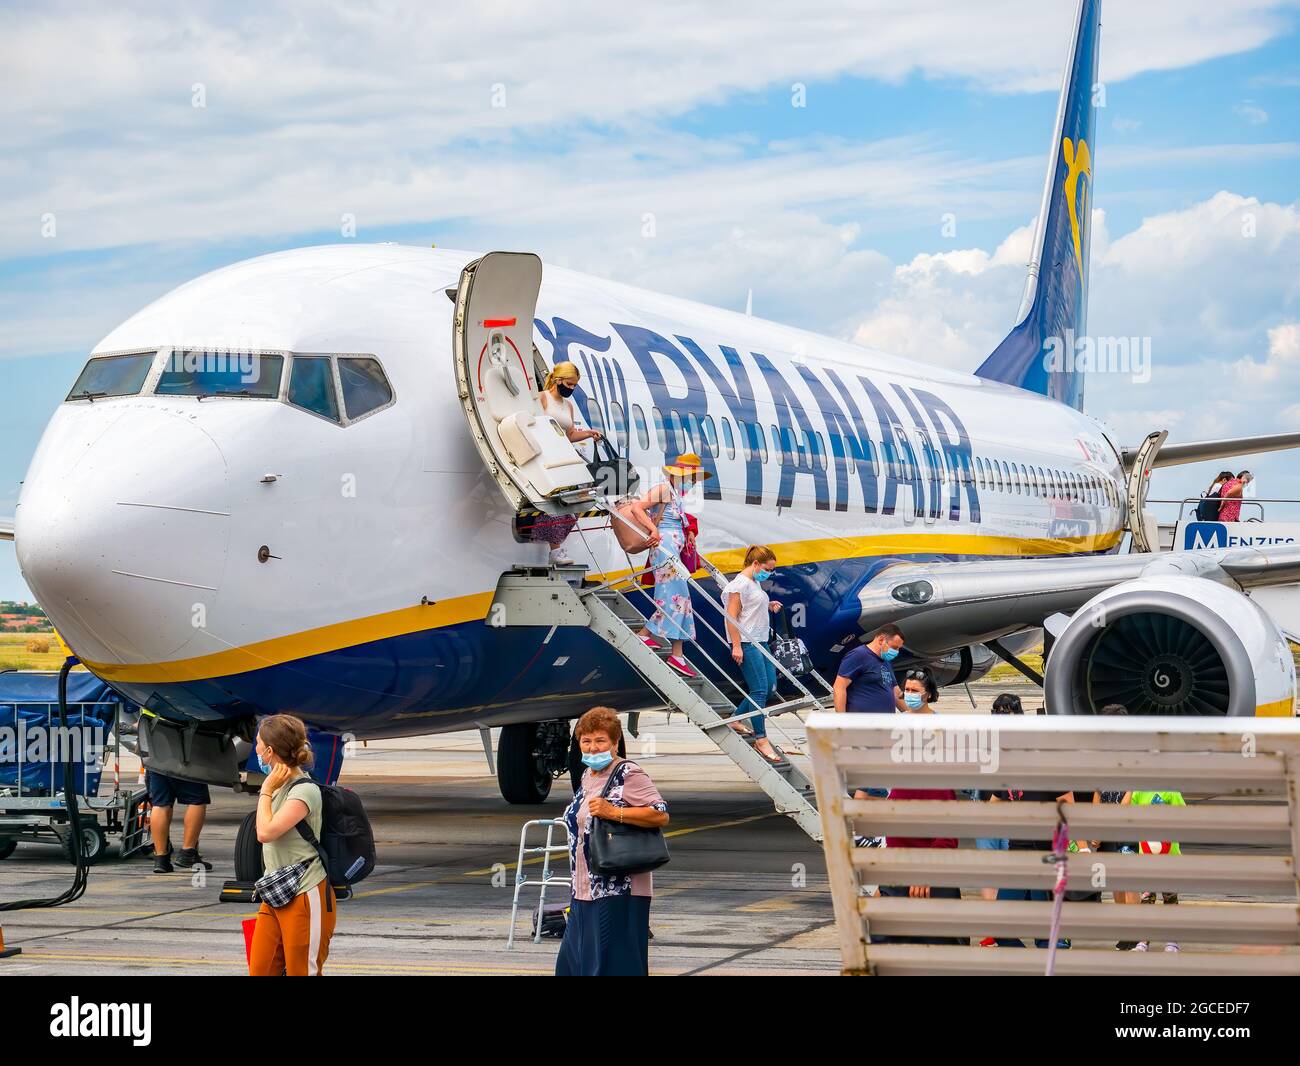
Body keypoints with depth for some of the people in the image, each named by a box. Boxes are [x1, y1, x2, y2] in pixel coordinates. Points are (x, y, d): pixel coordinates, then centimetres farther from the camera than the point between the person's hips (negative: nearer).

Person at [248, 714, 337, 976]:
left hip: (305, 898, -9)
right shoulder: (279, 785, 12)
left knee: (303, 972, -1)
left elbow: (266, 832, -23)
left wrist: (267, 791, -14)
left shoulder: (305, 790, -15)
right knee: (260, 971, 5)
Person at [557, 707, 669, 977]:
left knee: (616, 965, -6)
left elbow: (661, 815, -21)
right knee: (573, 961, 14)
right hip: (586, 891, 9)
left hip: (619, 891, -9)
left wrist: (614, 812, -26)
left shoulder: (629, 775, -12)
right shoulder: (588, 775, 15)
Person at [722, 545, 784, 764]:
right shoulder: (741, 583, -12)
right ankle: (761, 740, -3)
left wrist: (768, 606, 12)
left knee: (770, 685, 12)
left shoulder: (755, 583, 15)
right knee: (759, 690, -9)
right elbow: (731, 616, -17)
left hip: (759, 642, 10)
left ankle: (736, 721, 23)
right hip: (746, 643, -10)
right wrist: (736, 646, -21)